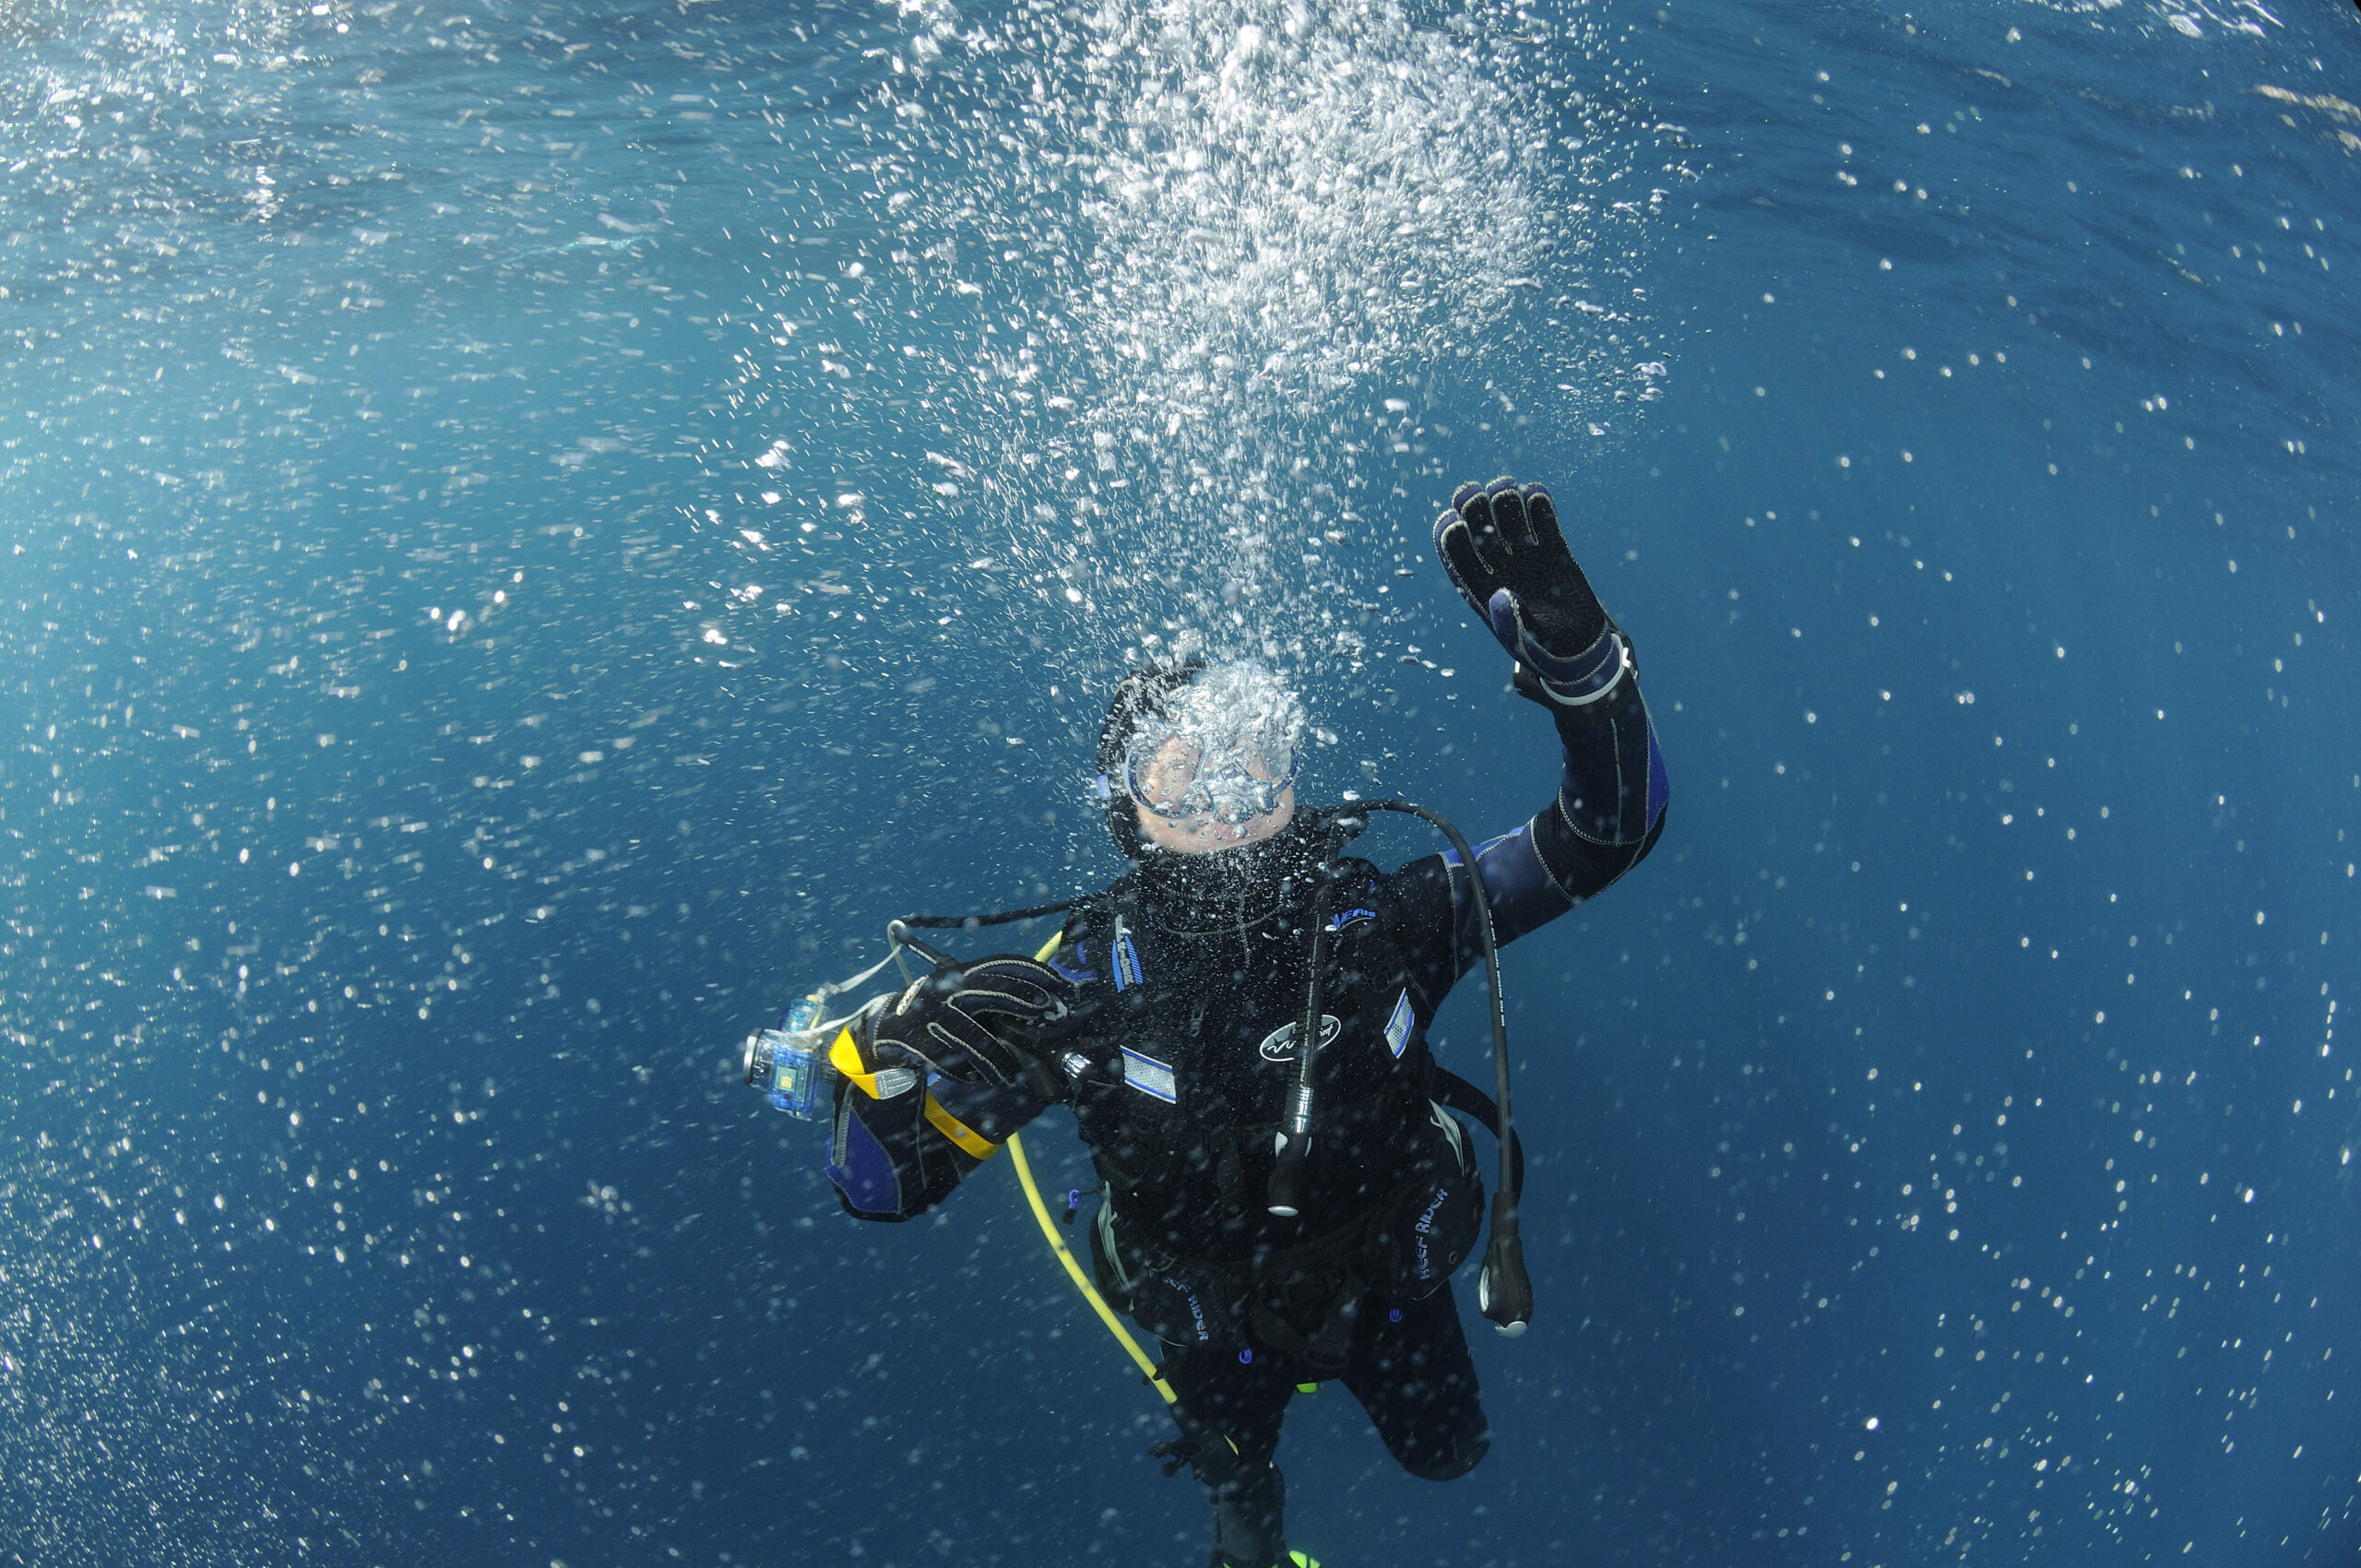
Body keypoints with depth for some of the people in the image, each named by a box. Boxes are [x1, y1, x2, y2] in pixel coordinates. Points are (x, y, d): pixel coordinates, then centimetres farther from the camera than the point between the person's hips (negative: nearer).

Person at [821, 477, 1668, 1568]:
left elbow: (1610, 829, -35)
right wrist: (894, 1059, -55)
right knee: (1237, 1469, 28)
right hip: (1216, 1315, -1)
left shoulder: (1384, 922, -29)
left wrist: (1569, 648, -53)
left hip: (1391, 1273, 2)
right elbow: (879, 1185, -32)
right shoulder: (1090, 986, -33)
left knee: (1444, 1454, 29)